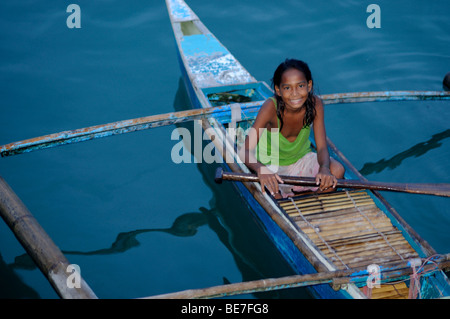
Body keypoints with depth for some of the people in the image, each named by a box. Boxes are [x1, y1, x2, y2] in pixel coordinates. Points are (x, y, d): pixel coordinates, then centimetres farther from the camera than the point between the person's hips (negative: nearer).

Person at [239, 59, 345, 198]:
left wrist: (324, 168, -43)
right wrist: (261, 170, -58)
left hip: (302, 158, 3)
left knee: (337, 171, -24)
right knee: (276, 194, -35)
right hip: (272, 164, -3)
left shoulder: (315, 104, -20)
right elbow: (245, 151, -35)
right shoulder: (271, 107, -29)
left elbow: (321, 147, -19)